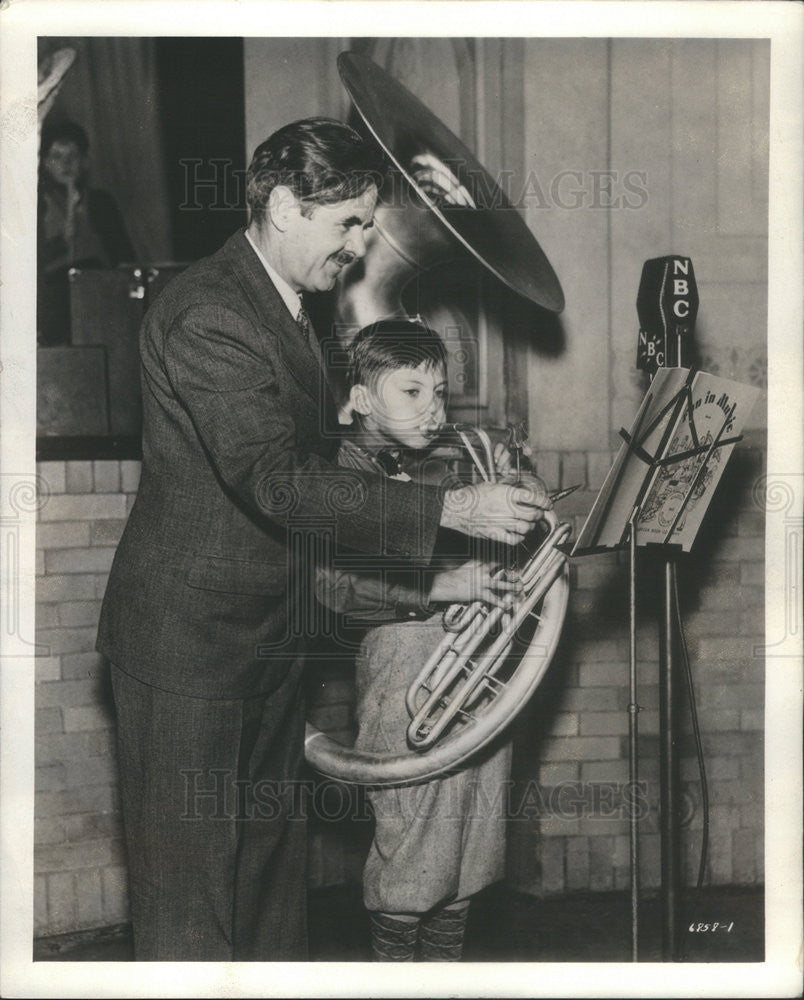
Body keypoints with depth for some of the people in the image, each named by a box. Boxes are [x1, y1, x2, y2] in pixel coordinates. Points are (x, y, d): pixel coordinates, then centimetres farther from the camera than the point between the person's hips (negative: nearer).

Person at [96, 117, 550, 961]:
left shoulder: (288, 307, 11)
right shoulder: (207, 316, -22)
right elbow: (278, 482, -31)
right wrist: (447, 510, -31)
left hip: (267, 635, 10)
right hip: (188, 643, -10)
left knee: (272, 860, 18)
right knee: (191, 893, 1)